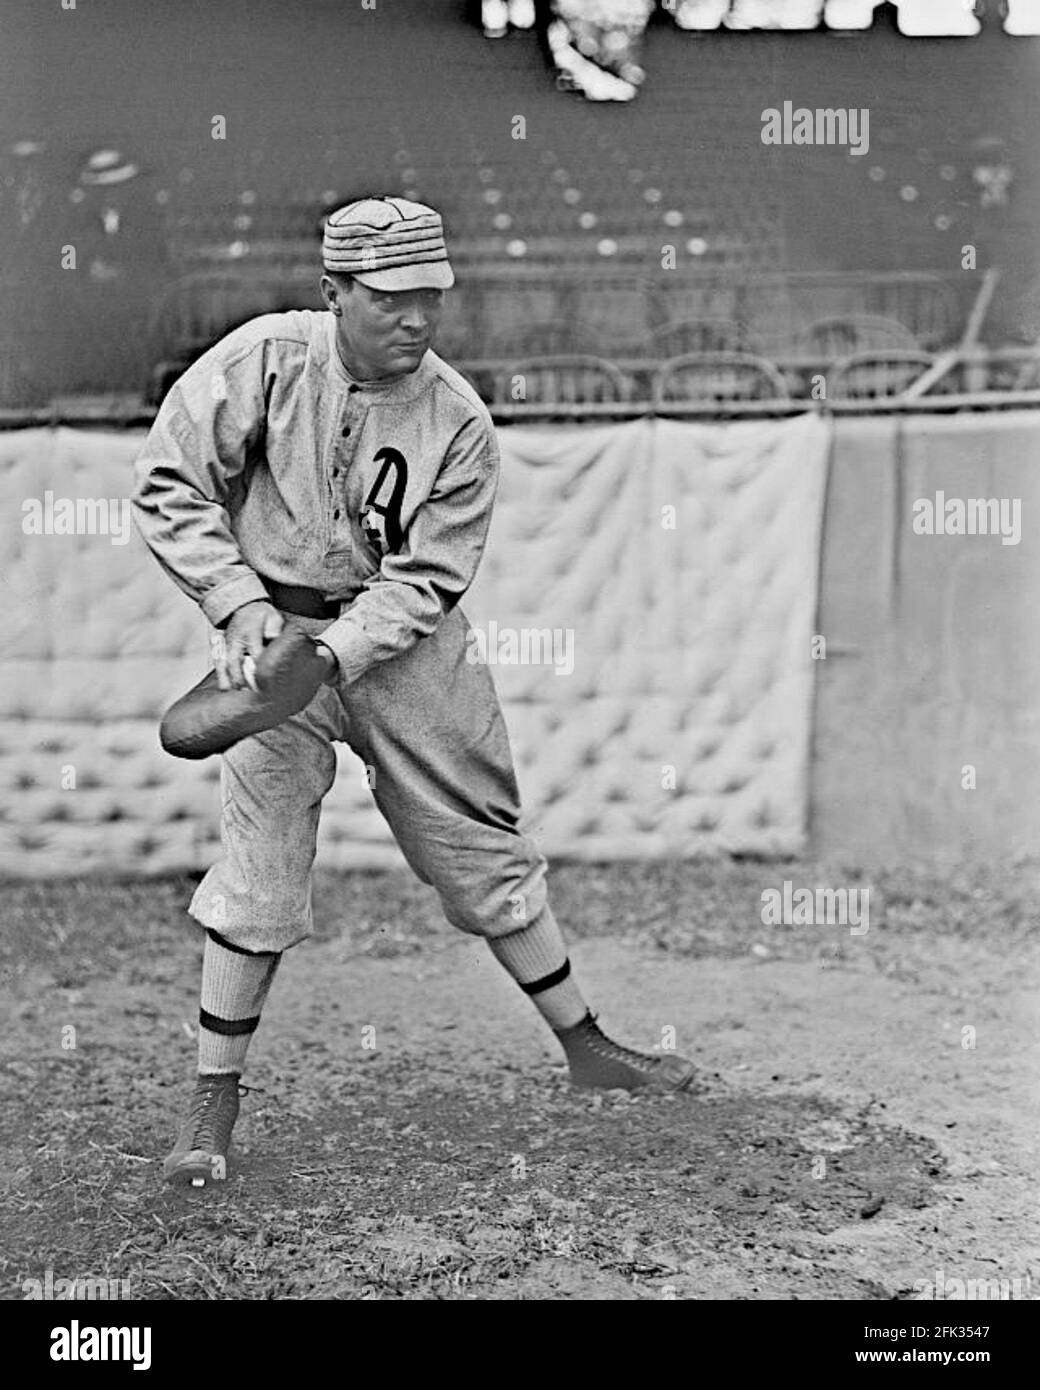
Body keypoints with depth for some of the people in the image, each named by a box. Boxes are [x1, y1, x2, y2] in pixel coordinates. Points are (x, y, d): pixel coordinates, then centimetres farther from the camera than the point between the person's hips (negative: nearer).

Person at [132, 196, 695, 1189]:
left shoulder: (459, 421, -9)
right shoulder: (263, 359, -12)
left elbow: (423, 577, -10)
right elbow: (168, 486, -10)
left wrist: (336, 652, -25)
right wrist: (240, 603, -20)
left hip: (405, 640, 2)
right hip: (275, 625, -2)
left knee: (484, 850, 9)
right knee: (260, 865, -7)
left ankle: (587, 1048, 25)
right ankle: (214, 1097, 8)